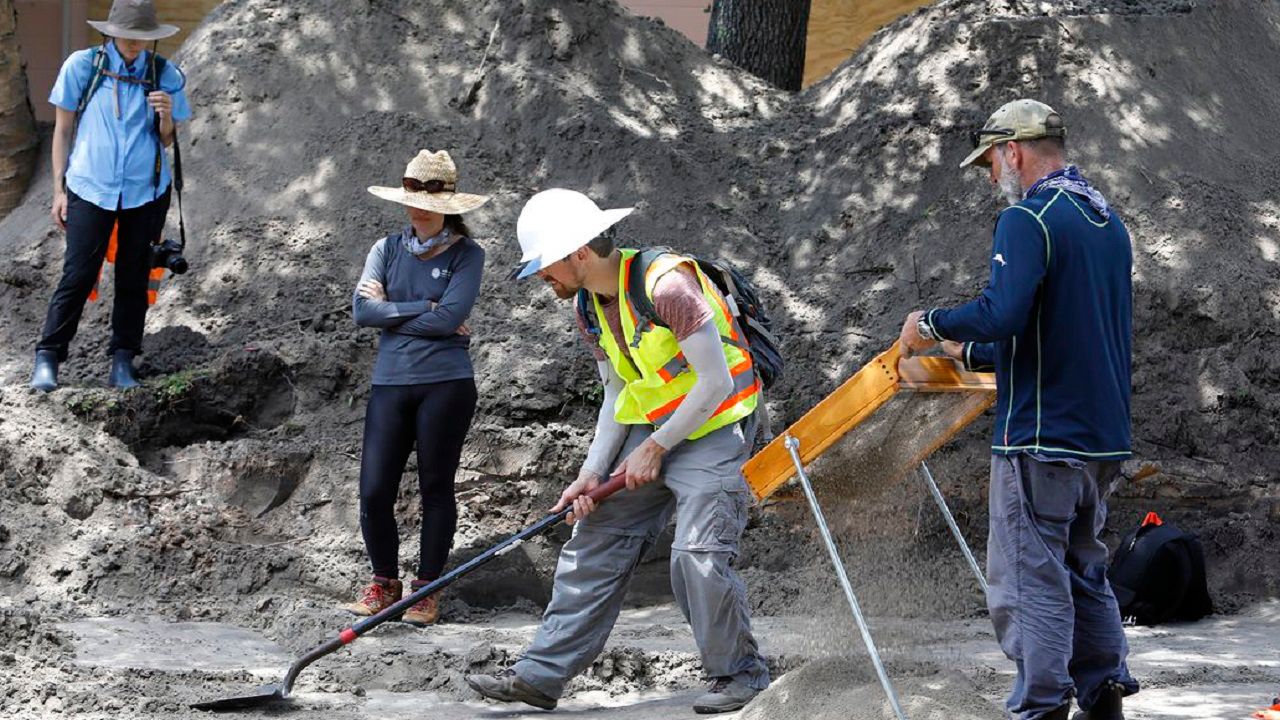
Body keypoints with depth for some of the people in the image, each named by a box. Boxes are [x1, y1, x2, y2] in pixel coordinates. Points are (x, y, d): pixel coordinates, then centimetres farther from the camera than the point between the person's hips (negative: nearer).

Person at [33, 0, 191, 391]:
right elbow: (63, 130, 6)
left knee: (134, 278, 6)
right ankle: (47, 357, -1)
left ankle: (123, 359, 14)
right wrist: (59, 190, 4)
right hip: (91, 189, -2)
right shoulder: (82, 66, -1)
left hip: (145, 191, 2)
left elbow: (166, 141, 11)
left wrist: (166, 116, -12)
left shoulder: (165, 75, 3)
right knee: (78, 276, -7)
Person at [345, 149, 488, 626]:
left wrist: (390, 309, -5)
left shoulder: (467, 255, -1)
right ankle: (384, 582, 18)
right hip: (390, 385, 3)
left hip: (445, 385, -3)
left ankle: (428, 587, 18)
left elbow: (450, 318, -14)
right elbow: (362, 312, -2)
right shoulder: (387, 249, 10)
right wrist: (424, 309, -8)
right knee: (374, 492, -1)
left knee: (436, 488, 6)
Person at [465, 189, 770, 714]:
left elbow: (715, 384, -22)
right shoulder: (590, 306, 4)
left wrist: (656, 448, -14)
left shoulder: (667, 285, -24)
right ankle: (541, 675, 8)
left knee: (697, 555, -19)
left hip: (712, 431, -8)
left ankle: (740, 673, 1)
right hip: (651, 433, 8)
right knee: (594, 546, 4)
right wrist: (591, 473, -1)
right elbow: (617, 393, 11)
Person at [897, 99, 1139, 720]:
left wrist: (932, 323, -9)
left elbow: (1001, 314, -27)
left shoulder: (1028, 220, -13)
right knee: (1084, 573, 17)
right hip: (1103, 436, 9)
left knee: (1029, 577, -5)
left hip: (1039, 438, -9)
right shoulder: (1109, 222, 16)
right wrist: (974, 354, 29)